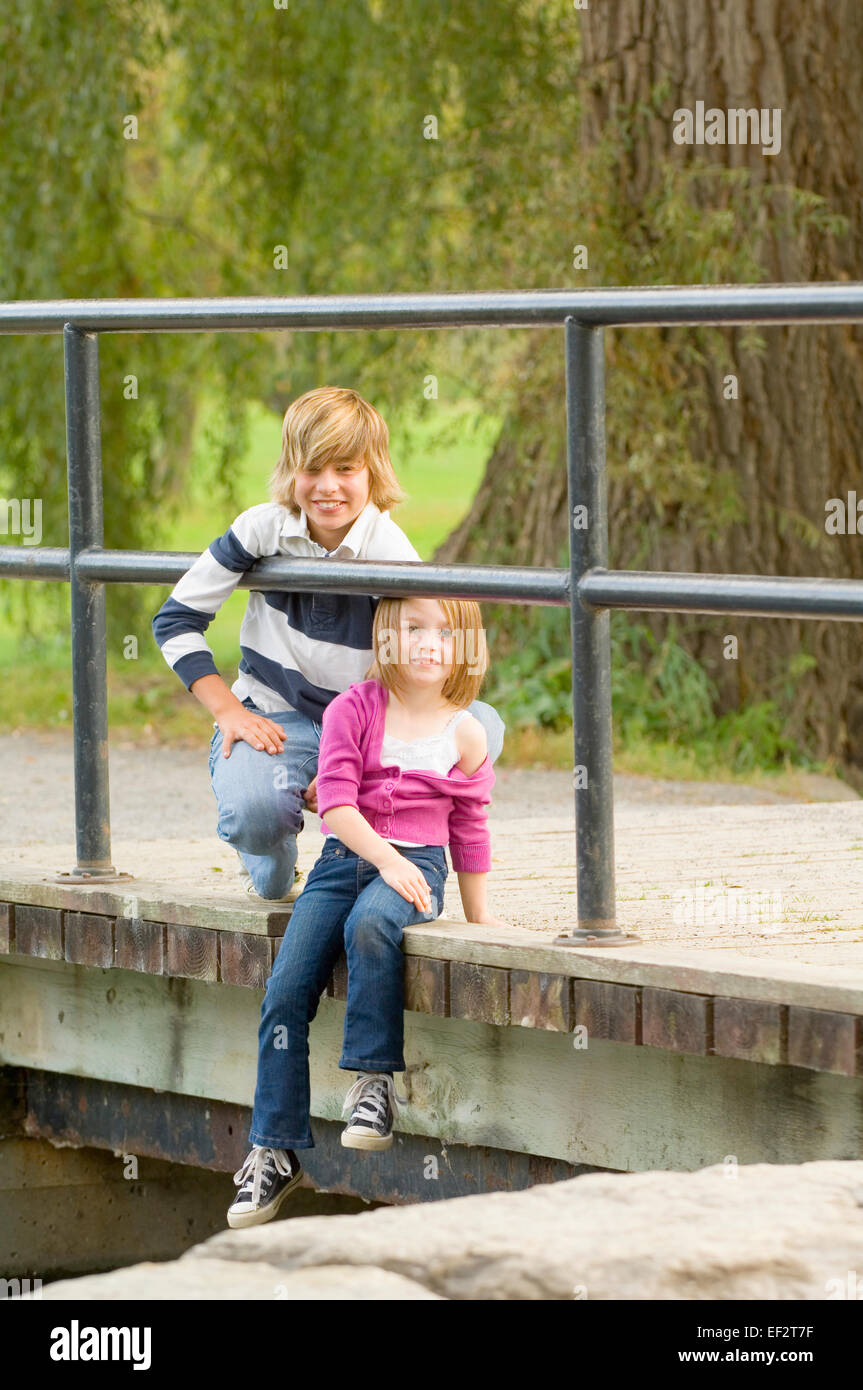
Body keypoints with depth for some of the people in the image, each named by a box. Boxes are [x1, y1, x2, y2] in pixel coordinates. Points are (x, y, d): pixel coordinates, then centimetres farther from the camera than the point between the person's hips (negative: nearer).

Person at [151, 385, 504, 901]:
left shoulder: (392, 553, -13)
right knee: (253, 810, -37)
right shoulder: (264, 528, -7)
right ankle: (272, 863, 7)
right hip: (273, 719, -1)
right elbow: (177, 619, 1)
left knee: (483, 725, -27)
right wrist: (229, 711, -11)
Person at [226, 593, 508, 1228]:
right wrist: (385, 858, -18)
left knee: (370, 927, -38)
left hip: (417, 864, -2)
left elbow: (469, 829, 15)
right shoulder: (354, 709, 1)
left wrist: (478, 909, 17)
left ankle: (375, 1080, -29)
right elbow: (336, 799, -7)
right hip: (344, 858, 2)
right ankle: (275, 1152, -5)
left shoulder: (465, 734, 5)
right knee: (286, 992, -13)